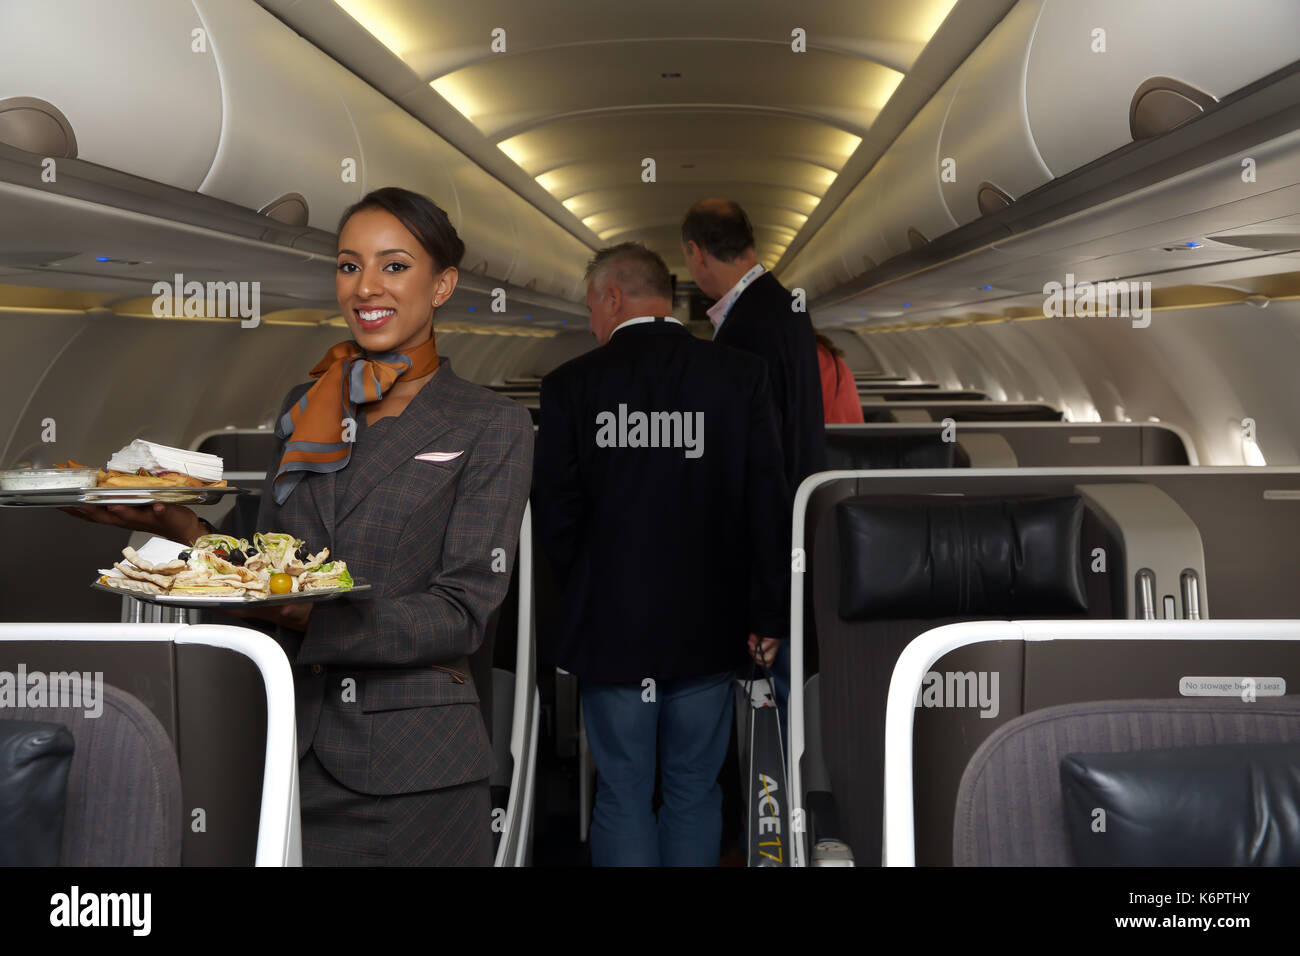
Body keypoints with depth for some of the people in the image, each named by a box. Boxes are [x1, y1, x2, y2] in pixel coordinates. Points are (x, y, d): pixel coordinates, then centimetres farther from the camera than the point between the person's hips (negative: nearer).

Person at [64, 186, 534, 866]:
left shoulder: (493, 428, -5)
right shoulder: (303, 408, 10)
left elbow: (462, 615, -12)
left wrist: (311, 619, -24)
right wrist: (185, 529, -7)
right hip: (294, 753, 4)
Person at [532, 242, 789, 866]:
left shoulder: (570, 383, -6)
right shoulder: (740, 376, -5)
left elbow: (553, 516, -5)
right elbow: (769, 504, -5)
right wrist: (767, 614, 4)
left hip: (608, 623, -1)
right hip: (708, 627, 1)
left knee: (622, 796, 11)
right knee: (694, 792, 15)